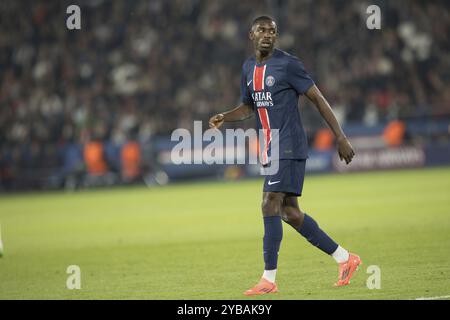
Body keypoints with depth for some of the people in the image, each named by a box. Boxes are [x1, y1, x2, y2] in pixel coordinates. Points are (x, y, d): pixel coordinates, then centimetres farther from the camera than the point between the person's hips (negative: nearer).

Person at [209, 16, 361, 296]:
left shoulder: (288, 64, -10)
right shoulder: (249, 68, 13)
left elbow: (318, 99, -7)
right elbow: (248, 107, 25)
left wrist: (341, 138, -10)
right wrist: (224, 117, 4)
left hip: (289, 147, -8)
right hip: (270, 151, 8)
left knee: (270, 205, -16)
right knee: (289, 212, 9)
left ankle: (269, 280, -15)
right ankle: (345, 258, 20)